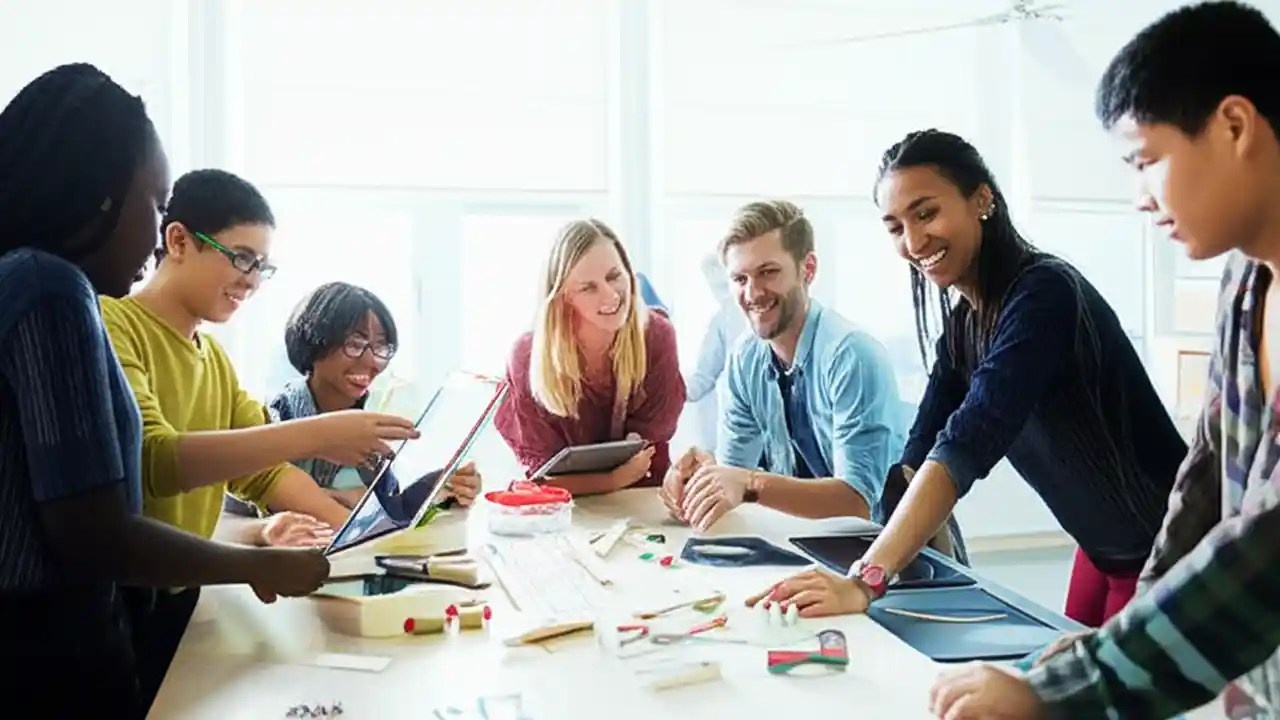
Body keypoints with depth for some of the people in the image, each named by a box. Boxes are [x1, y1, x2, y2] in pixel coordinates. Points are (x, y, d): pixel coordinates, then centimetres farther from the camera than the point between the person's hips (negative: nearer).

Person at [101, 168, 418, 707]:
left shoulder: (214, 357, 12)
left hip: (180, 601, 8)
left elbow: (262, 470, 8)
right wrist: (314, 435, -34)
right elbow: (150, 459, -30)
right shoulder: (109, 326, -15)